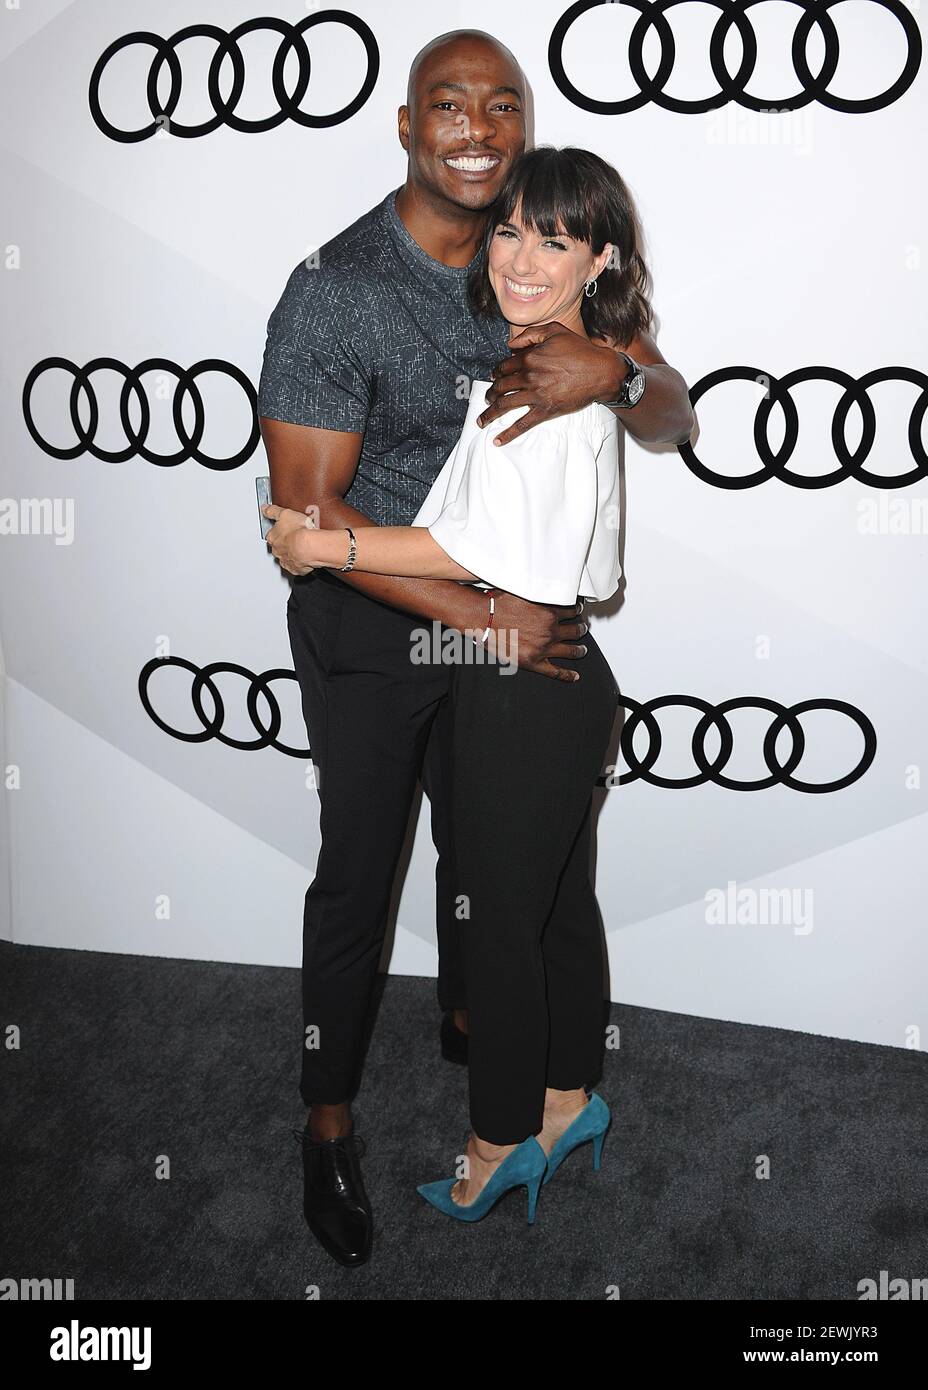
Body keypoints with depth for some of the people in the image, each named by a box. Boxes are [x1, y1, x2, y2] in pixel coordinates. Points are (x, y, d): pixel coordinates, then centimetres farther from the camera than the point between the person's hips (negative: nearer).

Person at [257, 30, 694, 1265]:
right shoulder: (335, 291, -22)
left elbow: (673, 418, -8)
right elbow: (309, 511, -23)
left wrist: (614, 370, -32)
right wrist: (481, 615, -26)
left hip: (508, 606, 5)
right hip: (372, 623, -5)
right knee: (359, 873, 7)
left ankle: (467, 1012, 52)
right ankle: (330, 1118, 29)